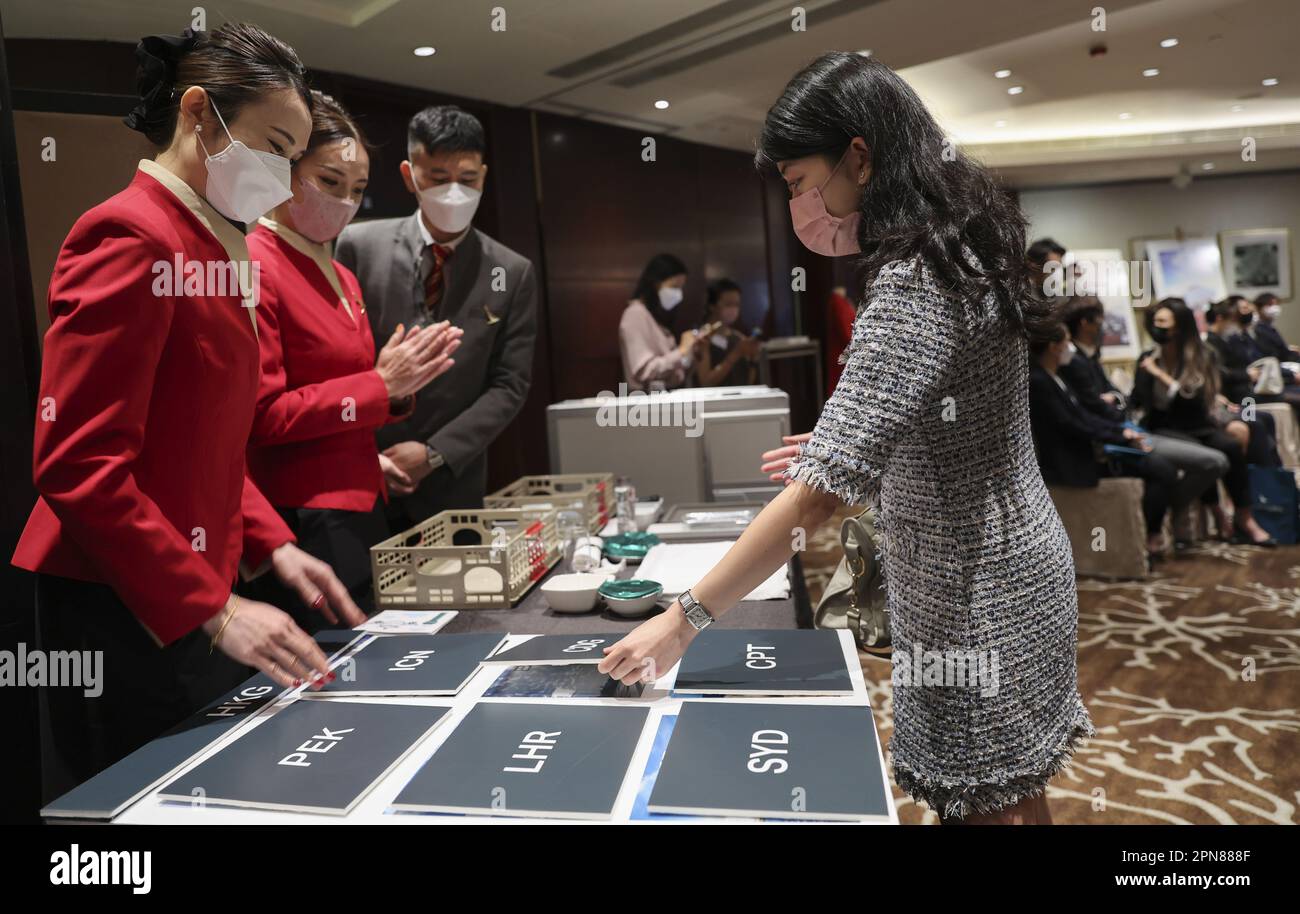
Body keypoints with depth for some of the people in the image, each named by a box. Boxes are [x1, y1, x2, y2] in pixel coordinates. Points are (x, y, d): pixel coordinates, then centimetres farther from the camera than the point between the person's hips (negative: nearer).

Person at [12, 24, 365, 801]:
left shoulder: (214, 246, 12)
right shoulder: (130, 237, -15)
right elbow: (80, 468, -20)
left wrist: (271, 547, 6)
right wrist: (214, 610, -21)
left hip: (192, 608, 8)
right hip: (120, 620, -8)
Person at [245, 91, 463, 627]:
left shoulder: (341, 277, 15)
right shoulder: (255, 266, -11)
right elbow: (261, 416, -16)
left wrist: (401, 384, 2)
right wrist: (380, 385, -15)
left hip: (361, 510, 8)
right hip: (302, 521, -8)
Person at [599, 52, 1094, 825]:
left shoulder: (915, 283, -26)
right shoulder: (961, 247, 5)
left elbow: (818, 497, -31)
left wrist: (686, 618, -25)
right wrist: (833, 449, 7)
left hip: (976, 592, -9)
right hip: (1002, 566, 9)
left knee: (987, 802, 9)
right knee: (1015, 790, 23)